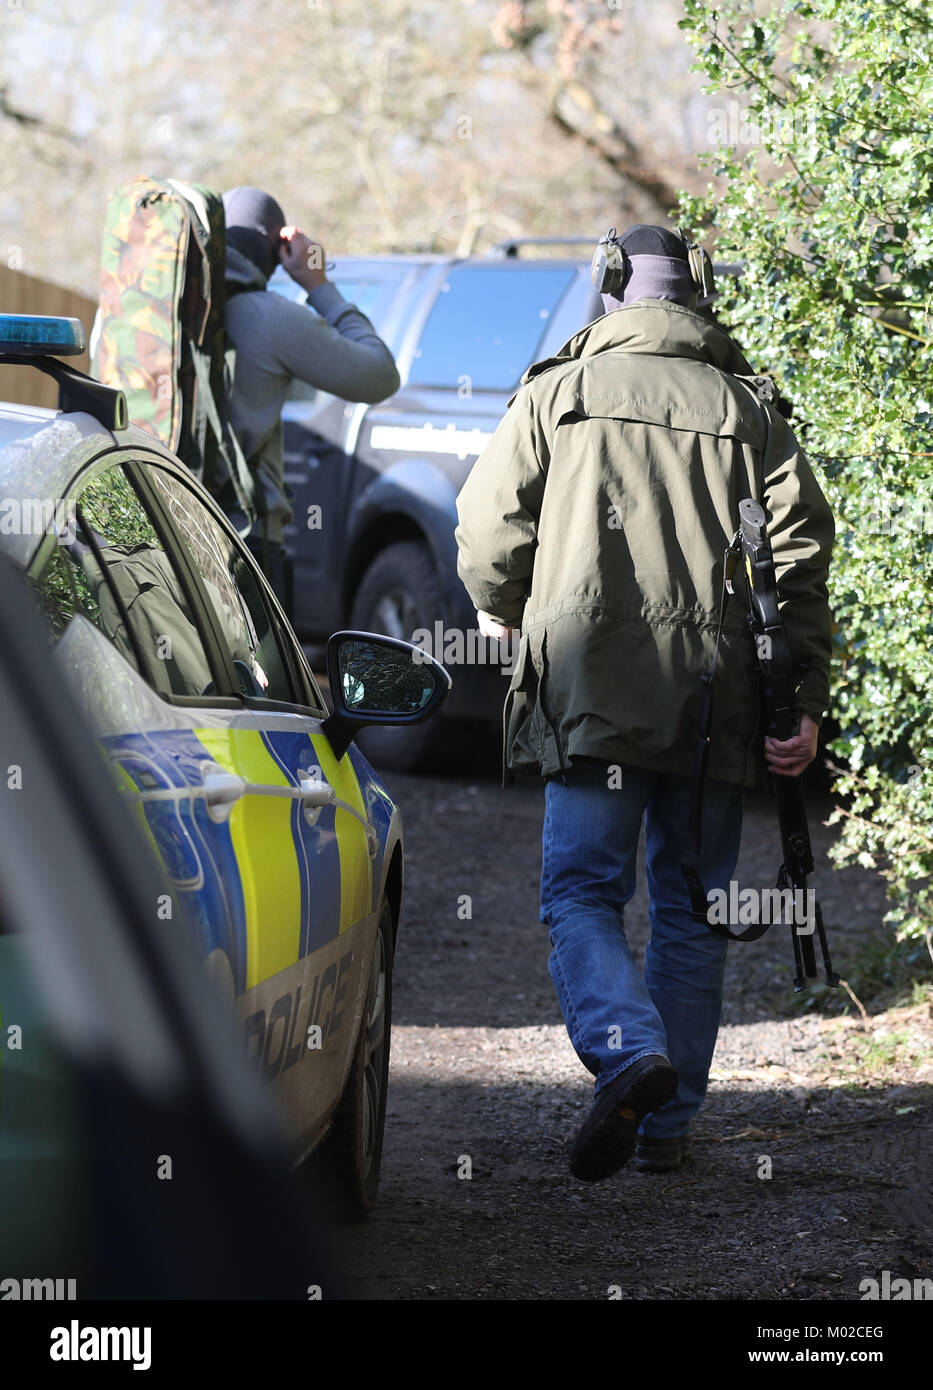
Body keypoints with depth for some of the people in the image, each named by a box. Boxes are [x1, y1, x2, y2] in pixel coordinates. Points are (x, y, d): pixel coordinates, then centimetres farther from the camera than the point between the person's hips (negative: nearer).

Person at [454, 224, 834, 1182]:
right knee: (690, 907, 11)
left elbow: (489, 524, 1)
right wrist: (804, 701, 3)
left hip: (592, 685, -2)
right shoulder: (748, 410, 11)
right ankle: (668, 1122, 12)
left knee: (581, 891, 1)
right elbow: (799, 555, 3)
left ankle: (627, 1050, -27)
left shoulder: (558, 393, 5)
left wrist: (499, 611, 23)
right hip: (717, 695, 2)